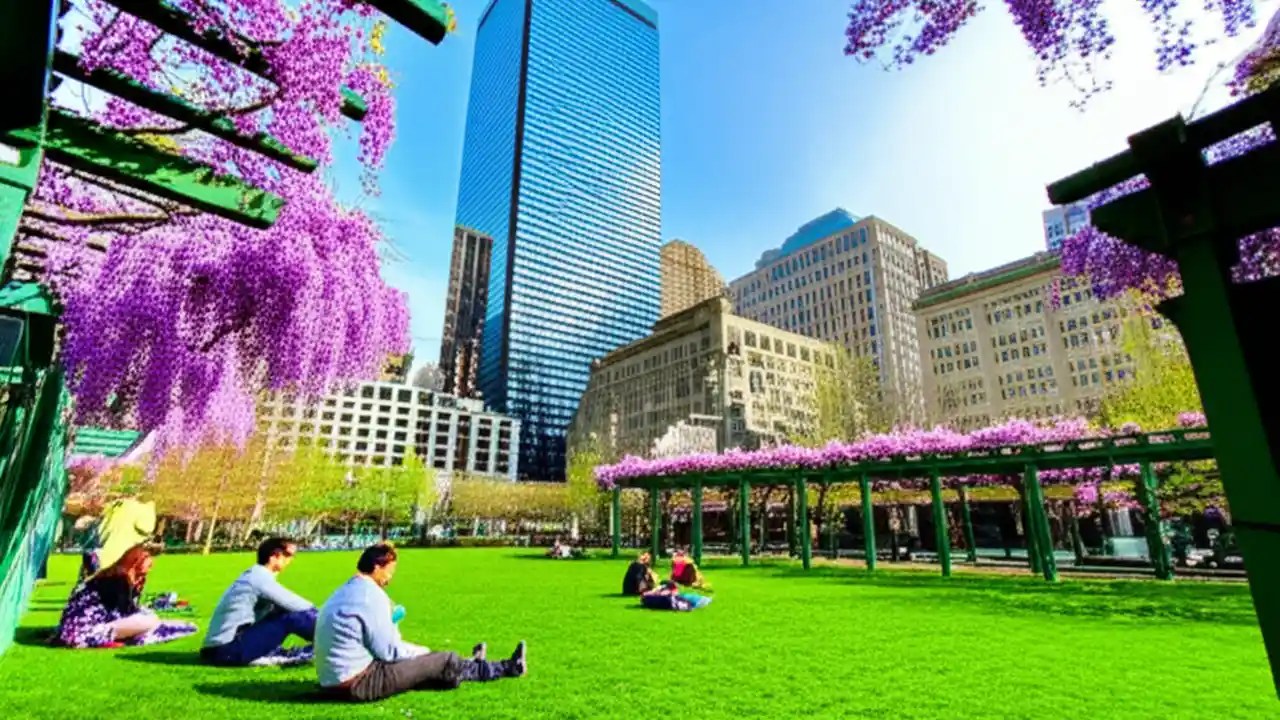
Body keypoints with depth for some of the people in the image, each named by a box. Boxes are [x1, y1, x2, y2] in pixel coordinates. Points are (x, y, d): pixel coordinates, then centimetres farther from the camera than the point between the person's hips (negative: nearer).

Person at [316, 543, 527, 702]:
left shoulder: (343, 593, 9)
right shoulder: (372, 596, -20)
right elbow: (389, 651, -16)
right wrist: (425, 652, 1)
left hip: (333, 682, 9)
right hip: (359, 684, -9)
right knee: (446, 661, -1)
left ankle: (466, 667, 46)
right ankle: (506, 668, 18)